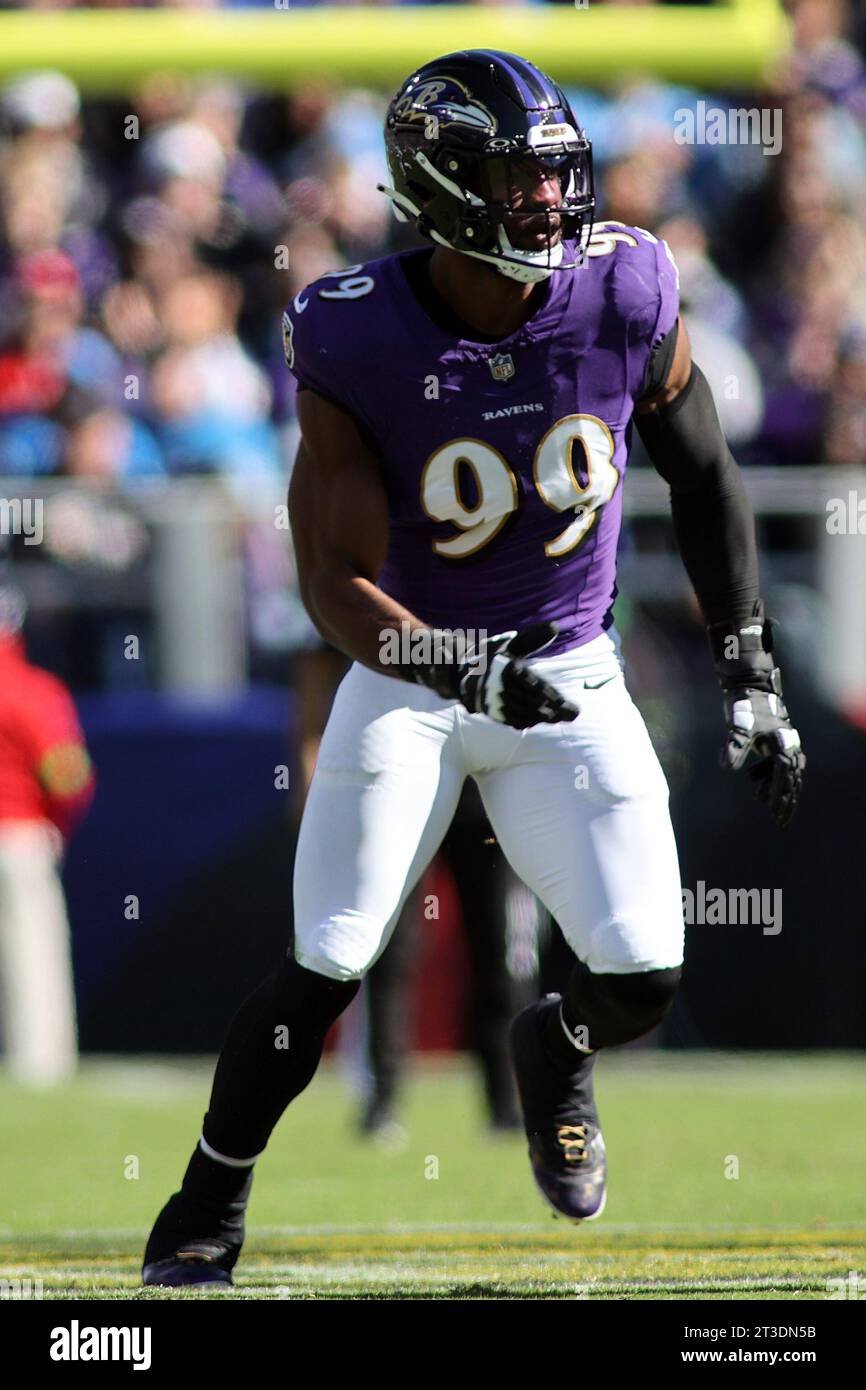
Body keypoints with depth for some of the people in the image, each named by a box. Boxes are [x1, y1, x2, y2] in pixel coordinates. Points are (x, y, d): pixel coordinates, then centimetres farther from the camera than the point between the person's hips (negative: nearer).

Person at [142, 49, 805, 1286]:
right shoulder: (355, 341, -21)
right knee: (326, 972, -9)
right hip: (411, 672, -2)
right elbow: (333, 584, -19)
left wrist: (750, 674, 2)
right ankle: (210, 1203, 14)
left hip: (571, 675, 2)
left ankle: (556, 1051, 31)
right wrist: (470, 675, -36)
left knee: (642, 978, -7)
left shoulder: (627, 294, -13)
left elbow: (702, 478, 4)